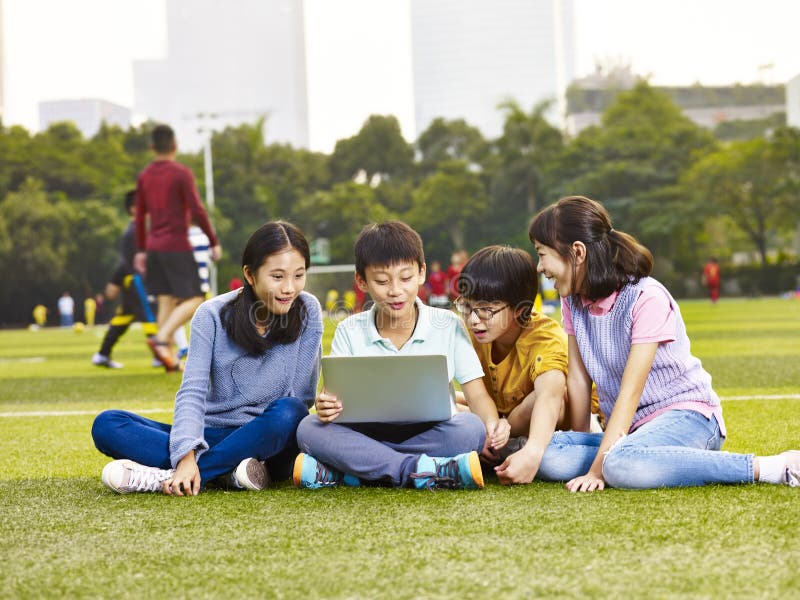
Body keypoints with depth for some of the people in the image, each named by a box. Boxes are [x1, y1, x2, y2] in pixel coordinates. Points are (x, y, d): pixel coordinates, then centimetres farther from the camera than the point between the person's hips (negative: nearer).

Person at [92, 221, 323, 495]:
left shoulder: (308, 311, -5)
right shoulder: (212, 315, -4)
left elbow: (300, 396, -7)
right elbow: (193, 390, -13)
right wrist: (187, 456, -32)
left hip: (268, 441, -1)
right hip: (213, 435, 2)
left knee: (289, 413, -37)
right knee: (107, 424, -18)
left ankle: (166, 477, -34)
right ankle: (228, 472, -33)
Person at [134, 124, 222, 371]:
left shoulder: (144, 176, 9)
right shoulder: (181, 173, -9)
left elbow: (140, 215, 13)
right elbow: (197, 211, -13)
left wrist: (141, 250, 20)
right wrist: (214, 242, -6)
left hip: (154, 248, 7)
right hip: (177, 246, -7)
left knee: (166, 301, 8)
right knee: (193, 300, -3)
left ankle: (167, 356, 2)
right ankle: (161, 338, -22)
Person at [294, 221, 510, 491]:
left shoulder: (448, 326, 4)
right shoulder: (350, 332, 7)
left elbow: (477, 394, 1)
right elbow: (337, 396, 2)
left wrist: (492, 423, -22)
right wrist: (326, 407, -24)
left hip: (429, 435, 0)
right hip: (367, 435, 1)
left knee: (471, 428, -32)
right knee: (309, 429, -26)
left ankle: (337, 473, -29)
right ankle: (425, 471, -32)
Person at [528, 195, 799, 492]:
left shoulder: (647, 298, -18)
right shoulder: (573, 300, 4)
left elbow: (630, 391, -21)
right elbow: (578, 378, 5)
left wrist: (597, 469, -25)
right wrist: (582, 441, 0)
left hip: (686, 415, -6)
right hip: (629, 429, 6)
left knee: (621, 465, -41)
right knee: (546, 455, -22)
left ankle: (766, 467, -28)